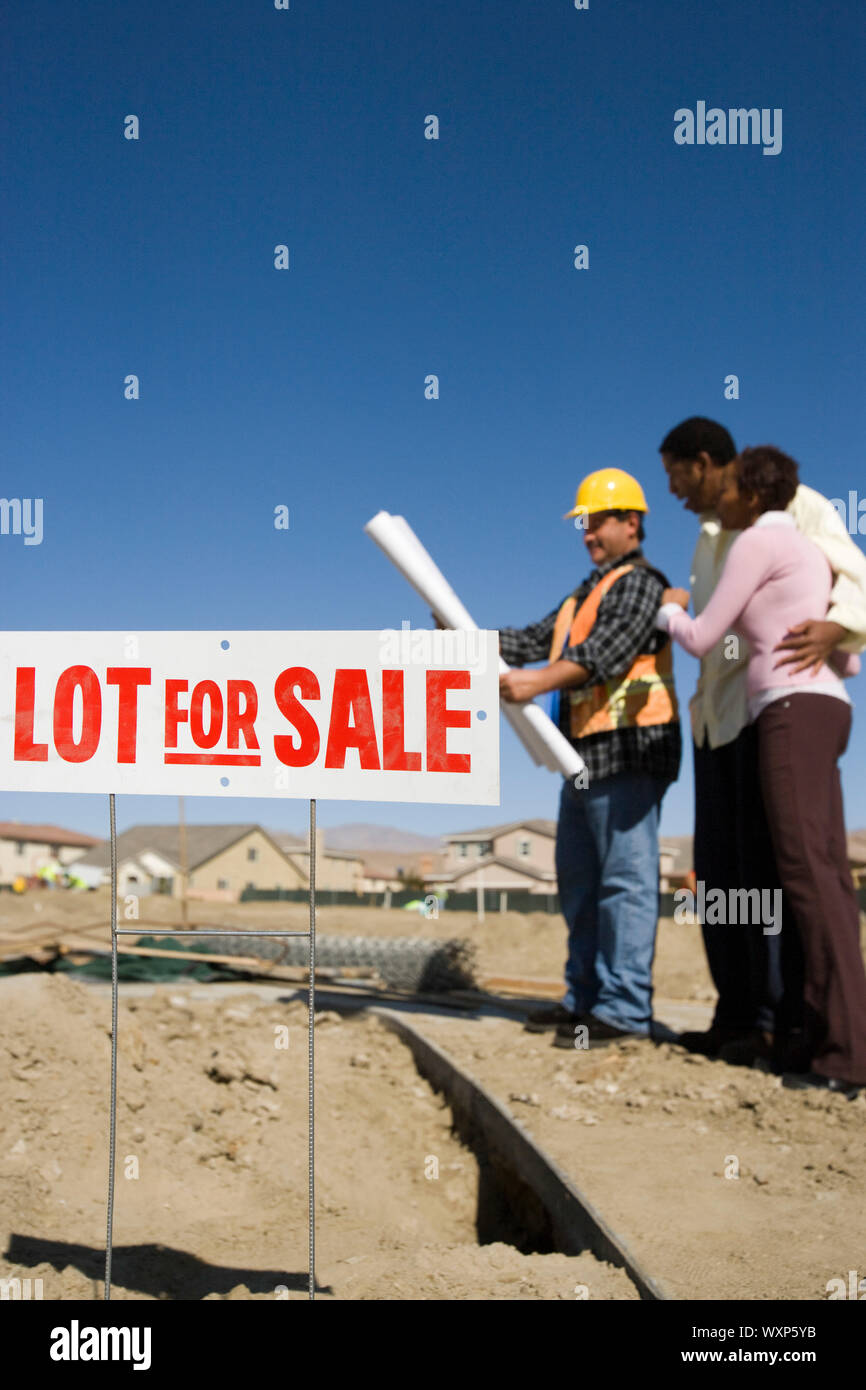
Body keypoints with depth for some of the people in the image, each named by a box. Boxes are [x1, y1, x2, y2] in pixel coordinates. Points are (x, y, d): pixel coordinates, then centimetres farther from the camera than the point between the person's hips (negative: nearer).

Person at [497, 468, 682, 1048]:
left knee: (625, 877, -9)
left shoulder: (640, 583, -5)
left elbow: (608, 650, -21)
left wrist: (539, 681, -33)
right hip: (587, 751, 10)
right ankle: (585, 998, 20)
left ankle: (625, 1006, -6)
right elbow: (536, 640, 18)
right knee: (579, 878, 12)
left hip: (629, 746, -10)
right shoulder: (585, 594, 25)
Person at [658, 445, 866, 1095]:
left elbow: (701, 640, -3)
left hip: (793, 712, -10)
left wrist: (670, 609, 19)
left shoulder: (757, 541, -3)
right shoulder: (810, 552, 24)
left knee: (807, 870, -17)